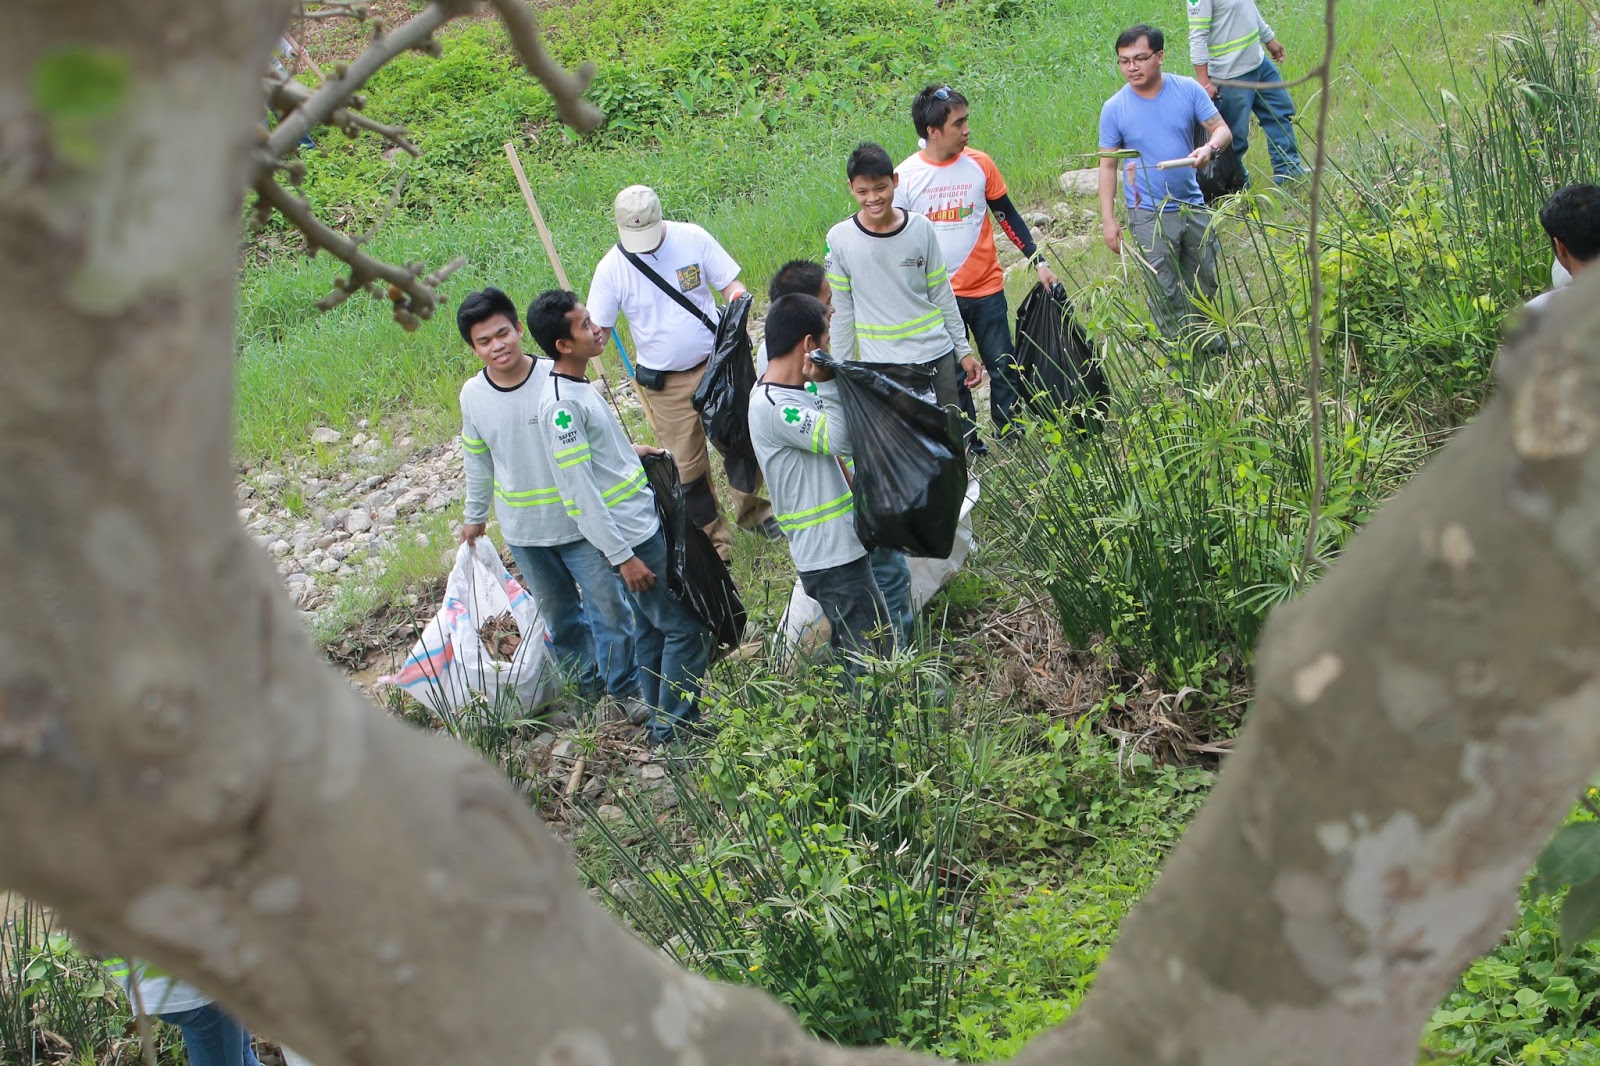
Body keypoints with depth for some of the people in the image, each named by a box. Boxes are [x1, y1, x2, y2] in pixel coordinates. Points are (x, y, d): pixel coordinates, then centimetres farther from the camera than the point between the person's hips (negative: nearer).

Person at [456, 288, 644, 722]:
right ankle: (588, 683, 36)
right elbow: (478, 461, 10)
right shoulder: (473, 395, -6)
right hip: (523, 531, 4)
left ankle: (626, 689, 21)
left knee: (609, 607, 3)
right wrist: (475, 516, 18)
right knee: (559, 616, 18)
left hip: (579, 522, -3)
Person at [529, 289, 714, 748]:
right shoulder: (560, 404, -23)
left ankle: (663, 724, 28)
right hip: (630, 536, -9)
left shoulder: (581, 385, 7)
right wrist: (622, 556, -21)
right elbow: (579, 490, -23)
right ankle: (675, 729, 8)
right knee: (685, 629, -3)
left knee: (653, 628, 17)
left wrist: (631, 451, 21)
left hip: (644, 520, 9)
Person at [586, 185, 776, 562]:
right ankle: (714, 542, 22)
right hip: (666, 382, -1)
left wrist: (737, 298, -26)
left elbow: (732, 283, -3)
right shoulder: (611, 269, -12)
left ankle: (753, 511, 37)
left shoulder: (693, 238, -10)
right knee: (687, 464, 6)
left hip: (717, 363, 1)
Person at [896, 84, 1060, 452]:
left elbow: (1008, 216, 6)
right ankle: (967, 439, 24)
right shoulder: (905, 177, -10)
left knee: (1004, 366, 8)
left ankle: (1007, 429, 25)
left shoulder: (979, 165, -6)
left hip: (986, 289, 1)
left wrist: (1038, 260, 2)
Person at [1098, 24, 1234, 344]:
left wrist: (1210, 147, -27)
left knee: (1206, 283, 16)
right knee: (1165, 294, -1)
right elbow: (1108, 165, -2)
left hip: (1193, 206, 3)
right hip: (1149, 216, -3)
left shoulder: (1188, 89, -4)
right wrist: (1108, 219, -7)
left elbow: (1222, 130, -2)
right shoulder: (1114, 108, -7)